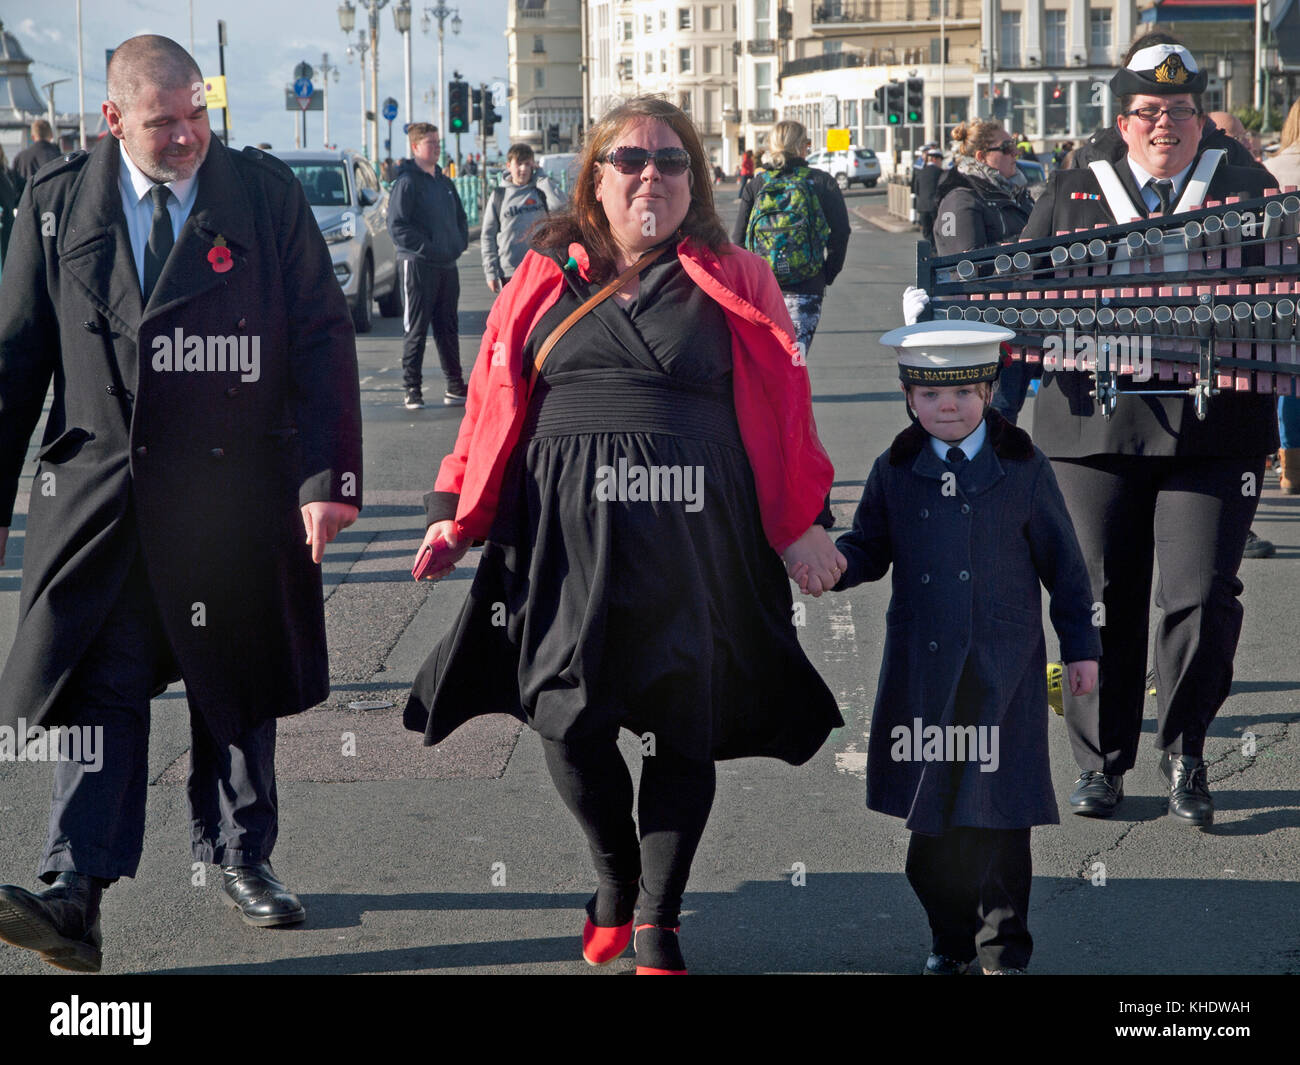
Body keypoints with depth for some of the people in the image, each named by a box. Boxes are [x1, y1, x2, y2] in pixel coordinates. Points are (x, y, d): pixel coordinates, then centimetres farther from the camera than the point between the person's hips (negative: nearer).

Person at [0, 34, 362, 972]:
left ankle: (238, 857, 30)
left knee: (237, 687, 12)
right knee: (101, 687, -6)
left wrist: (326, 476, -10)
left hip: (236, 493, 0)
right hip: (98, 493, 0)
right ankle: (78, 895, -8)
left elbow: (321, 340, -2)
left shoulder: (267, 194, -1)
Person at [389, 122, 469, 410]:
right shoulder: (407, 181, -7)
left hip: (447, 266, 7)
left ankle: (454, 386, 16)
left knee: (448, 328, 11)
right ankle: (412, 389, 1)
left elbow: (460, 218, 25)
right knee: (416, 330, -3)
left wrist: (460, 243, 7)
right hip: (418, 264, -7)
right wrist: (427, 247, -19)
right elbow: (398, 226, -14)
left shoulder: (444, 182, 16)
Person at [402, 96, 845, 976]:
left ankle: (658, 922, 17)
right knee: (568, 722, -4)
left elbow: (784, 407, 4)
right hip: (566, 537, 1)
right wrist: (457, 516, 7)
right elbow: (493, 402, 12)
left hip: (694, 536, -1)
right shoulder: (545, 281, 12)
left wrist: (801, 524, -3)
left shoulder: (734, 283, 8)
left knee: (684, 730, 2)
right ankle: (615, 872, 24)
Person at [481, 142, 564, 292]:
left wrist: (539, 177, -7)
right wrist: (490, 271, -3)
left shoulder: (539, 192, 5)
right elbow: (488, 235, 3)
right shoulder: (499, 194, 2)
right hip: (508, 271, -1)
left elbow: (558, 202, -18)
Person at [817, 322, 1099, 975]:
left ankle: (1003, 945, 13)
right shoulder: (895, 472, 5)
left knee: (996, 811, -1)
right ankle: (951, 937, 24)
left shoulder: (1022, 469, 0)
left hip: (1001, 670, -2)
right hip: (920, 669, 3)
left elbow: (1062, 561, 5)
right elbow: (871, 546, 10)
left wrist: (1081, 646, 4)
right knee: (930, 812, 8)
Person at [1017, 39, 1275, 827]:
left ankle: (1184, 754, 13)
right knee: (1105, 600, 5)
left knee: (1203, 596, -6)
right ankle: (1102, 761, 18)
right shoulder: (1071, 194, 14)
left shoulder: (1248, 190, 11)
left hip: (1213, 428, -1)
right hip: (1094, 427, 1)